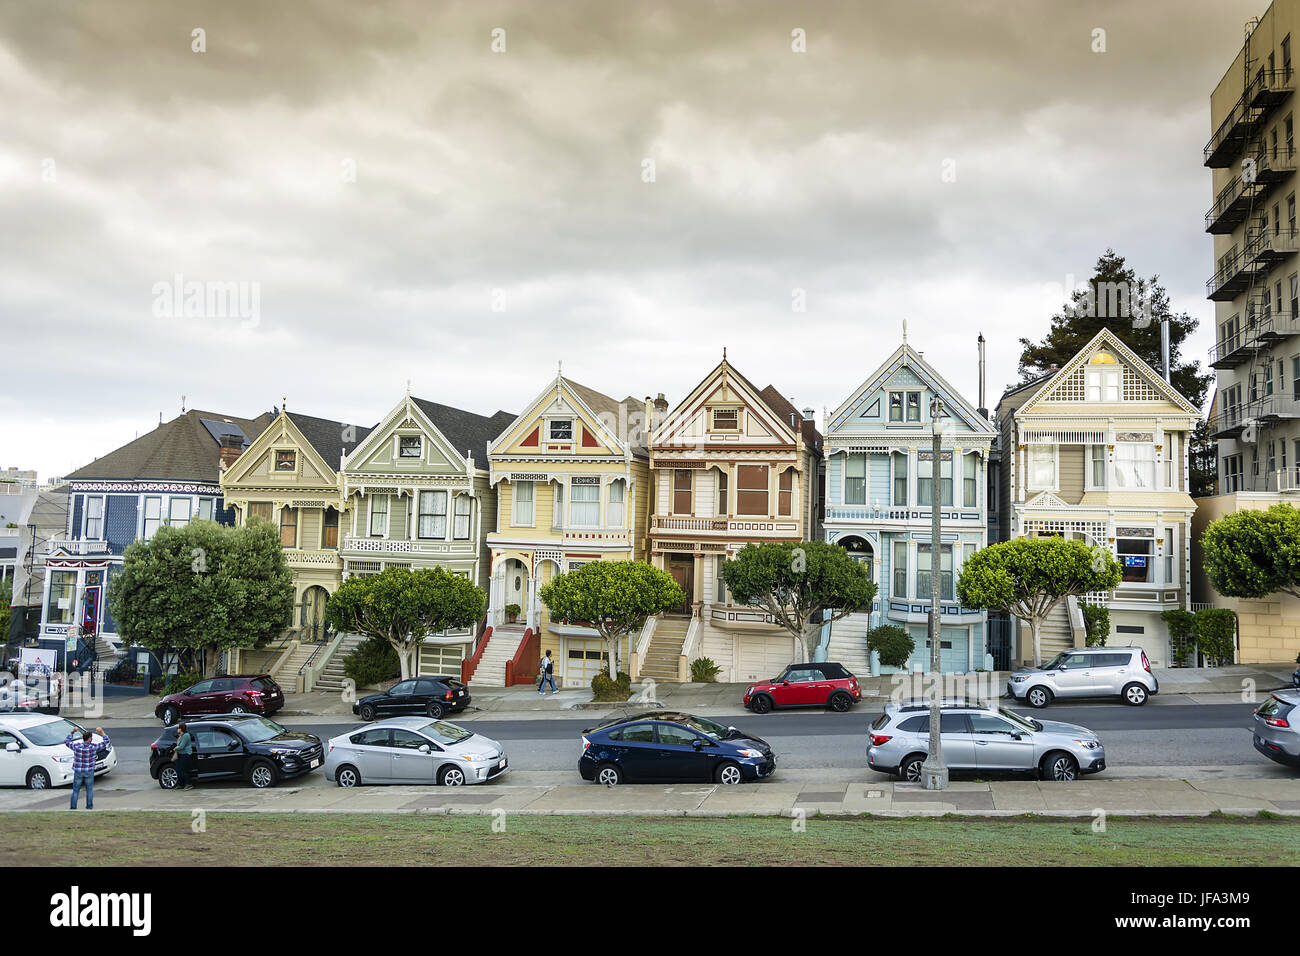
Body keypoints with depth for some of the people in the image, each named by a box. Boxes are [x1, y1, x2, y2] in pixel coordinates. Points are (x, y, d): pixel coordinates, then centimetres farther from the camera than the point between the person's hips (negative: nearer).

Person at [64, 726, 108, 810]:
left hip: (78, 772, 1)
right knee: (89, 789, 13)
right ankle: (89, 807, 16)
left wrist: (72, 732, 6)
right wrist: (102, 732, -2)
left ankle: (73, 808, 13)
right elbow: (106, 742, -3)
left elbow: (66, 741, 5)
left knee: (75, 790, 10)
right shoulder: (93, 747, -16)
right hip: (89, 771, -1)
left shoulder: (76, 746, -14)